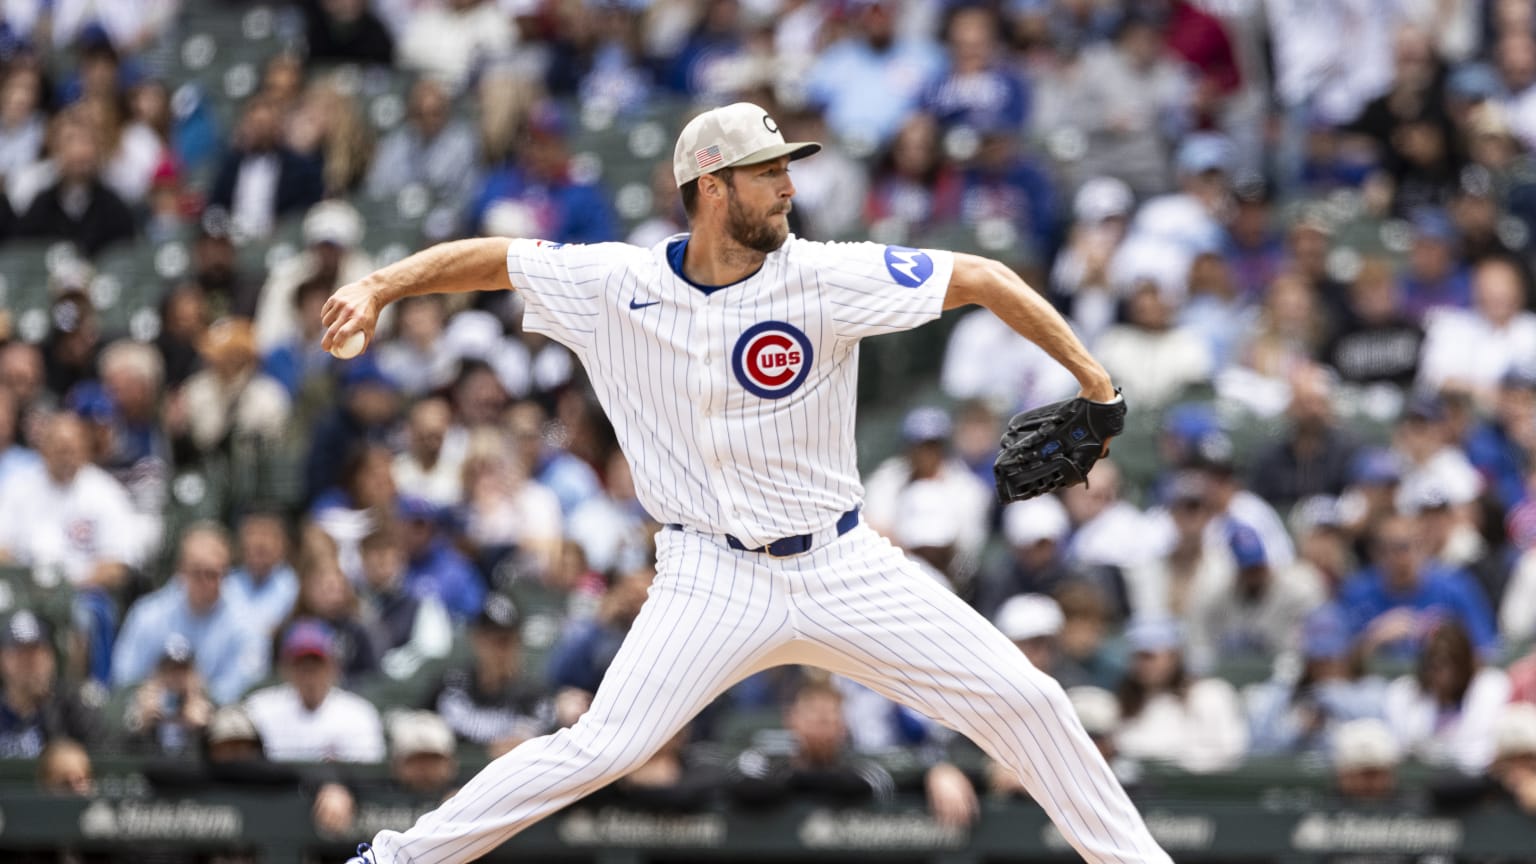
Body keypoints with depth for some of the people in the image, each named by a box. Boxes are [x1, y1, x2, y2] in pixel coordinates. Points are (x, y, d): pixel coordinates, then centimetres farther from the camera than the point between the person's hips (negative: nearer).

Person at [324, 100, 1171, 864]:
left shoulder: (824, 278, -10)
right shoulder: (616, 285, -7)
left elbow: (984, 279, -9)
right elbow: (491, 258, 4)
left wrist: (1092, 379, -14)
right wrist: (378, 287, -9)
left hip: (841, 567, 2)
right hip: (713, 576, -2)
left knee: (1025, 700, -3)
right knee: (601, 748, -17)